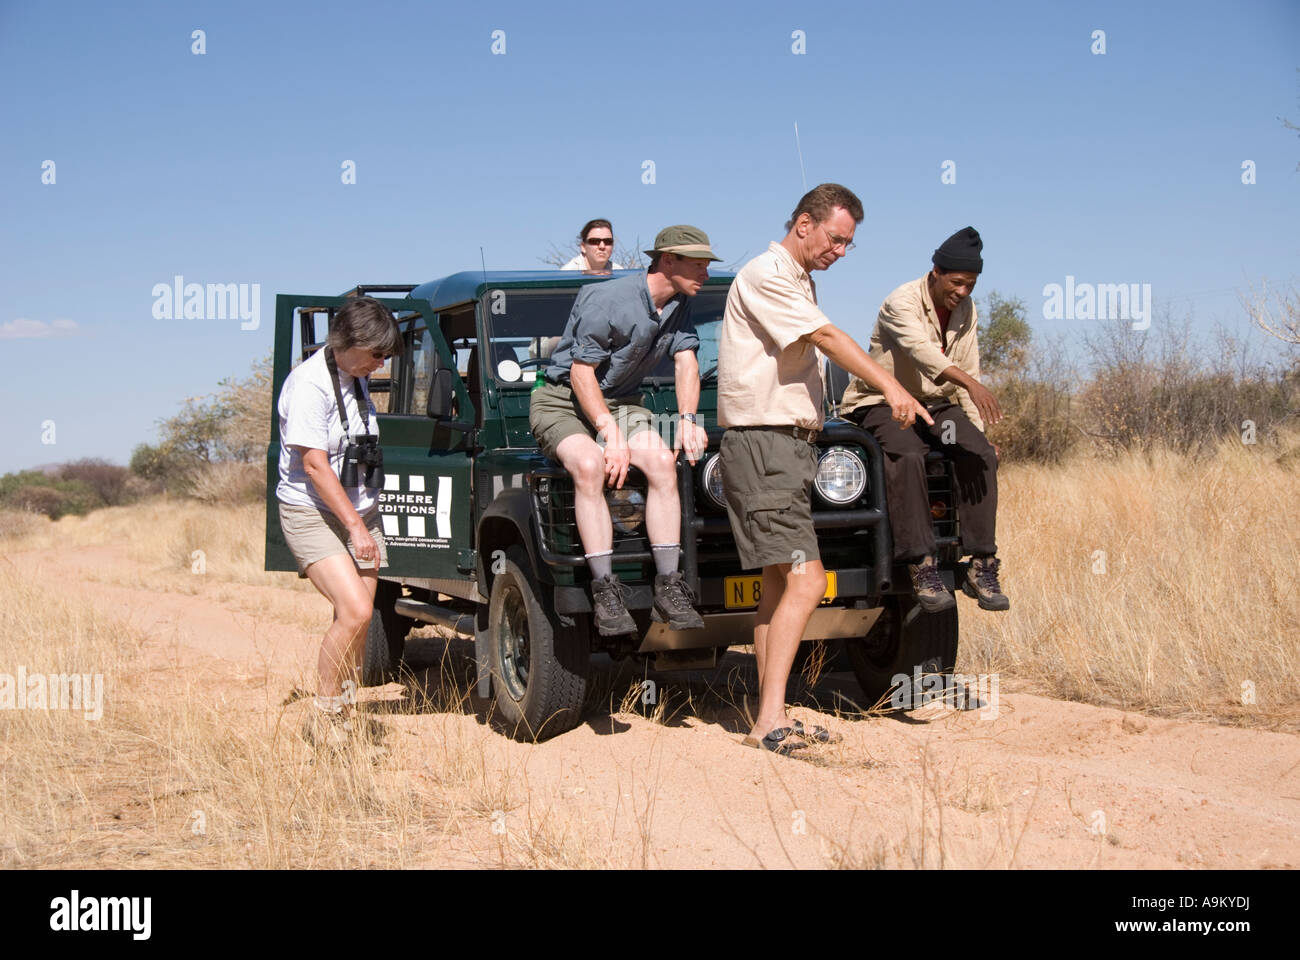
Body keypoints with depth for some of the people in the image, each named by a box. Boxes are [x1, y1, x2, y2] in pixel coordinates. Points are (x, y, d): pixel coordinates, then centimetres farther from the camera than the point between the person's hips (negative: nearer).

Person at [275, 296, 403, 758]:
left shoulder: (356, 378, 8)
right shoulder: (310, 383, -17)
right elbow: (314, 464, -20)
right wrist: (355, 526, -19)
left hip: (360, 511, 8)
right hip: (314, 515, -8)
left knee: (358, 620, 4)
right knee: (355, 611, -19)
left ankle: (344, 716, 16)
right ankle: (321, 719, -4)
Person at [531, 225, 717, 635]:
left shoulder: (680, 304, 4)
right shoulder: (607, 301, -20)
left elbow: (686, 363, 0)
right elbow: (581, 373, -20)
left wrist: (687, 419, -17)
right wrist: (610, 432, -29)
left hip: (621, 402, 6)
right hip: (563, 401, -6)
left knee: (662, 460, -26)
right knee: (589, 464, -37)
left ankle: (668, 587, -26)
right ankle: (605, 591, -35)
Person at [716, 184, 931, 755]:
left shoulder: (799, 281, 20)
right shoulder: (765, 275, -12)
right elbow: (825, 337, -20)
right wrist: (890, 387, -25)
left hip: (791, 443, 10)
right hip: (762, 444, -10)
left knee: (780, 583, 9)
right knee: (806, 580, -17)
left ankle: (771, 719, 12)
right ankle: (769, 722, -18)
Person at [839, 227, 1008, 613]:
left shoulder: (965, 310, 5)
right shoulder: (901, 303, -18)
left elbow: (968, 371, 9)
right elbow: (921, 350, -38)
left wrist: (977, 432, -3)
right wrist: (971, 384, -54)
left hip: (936, 404, 6)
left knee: (980, 454, -22)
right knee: (907, 456, -36)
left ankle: (981, 566, -20)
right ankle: (921, 567, -35)